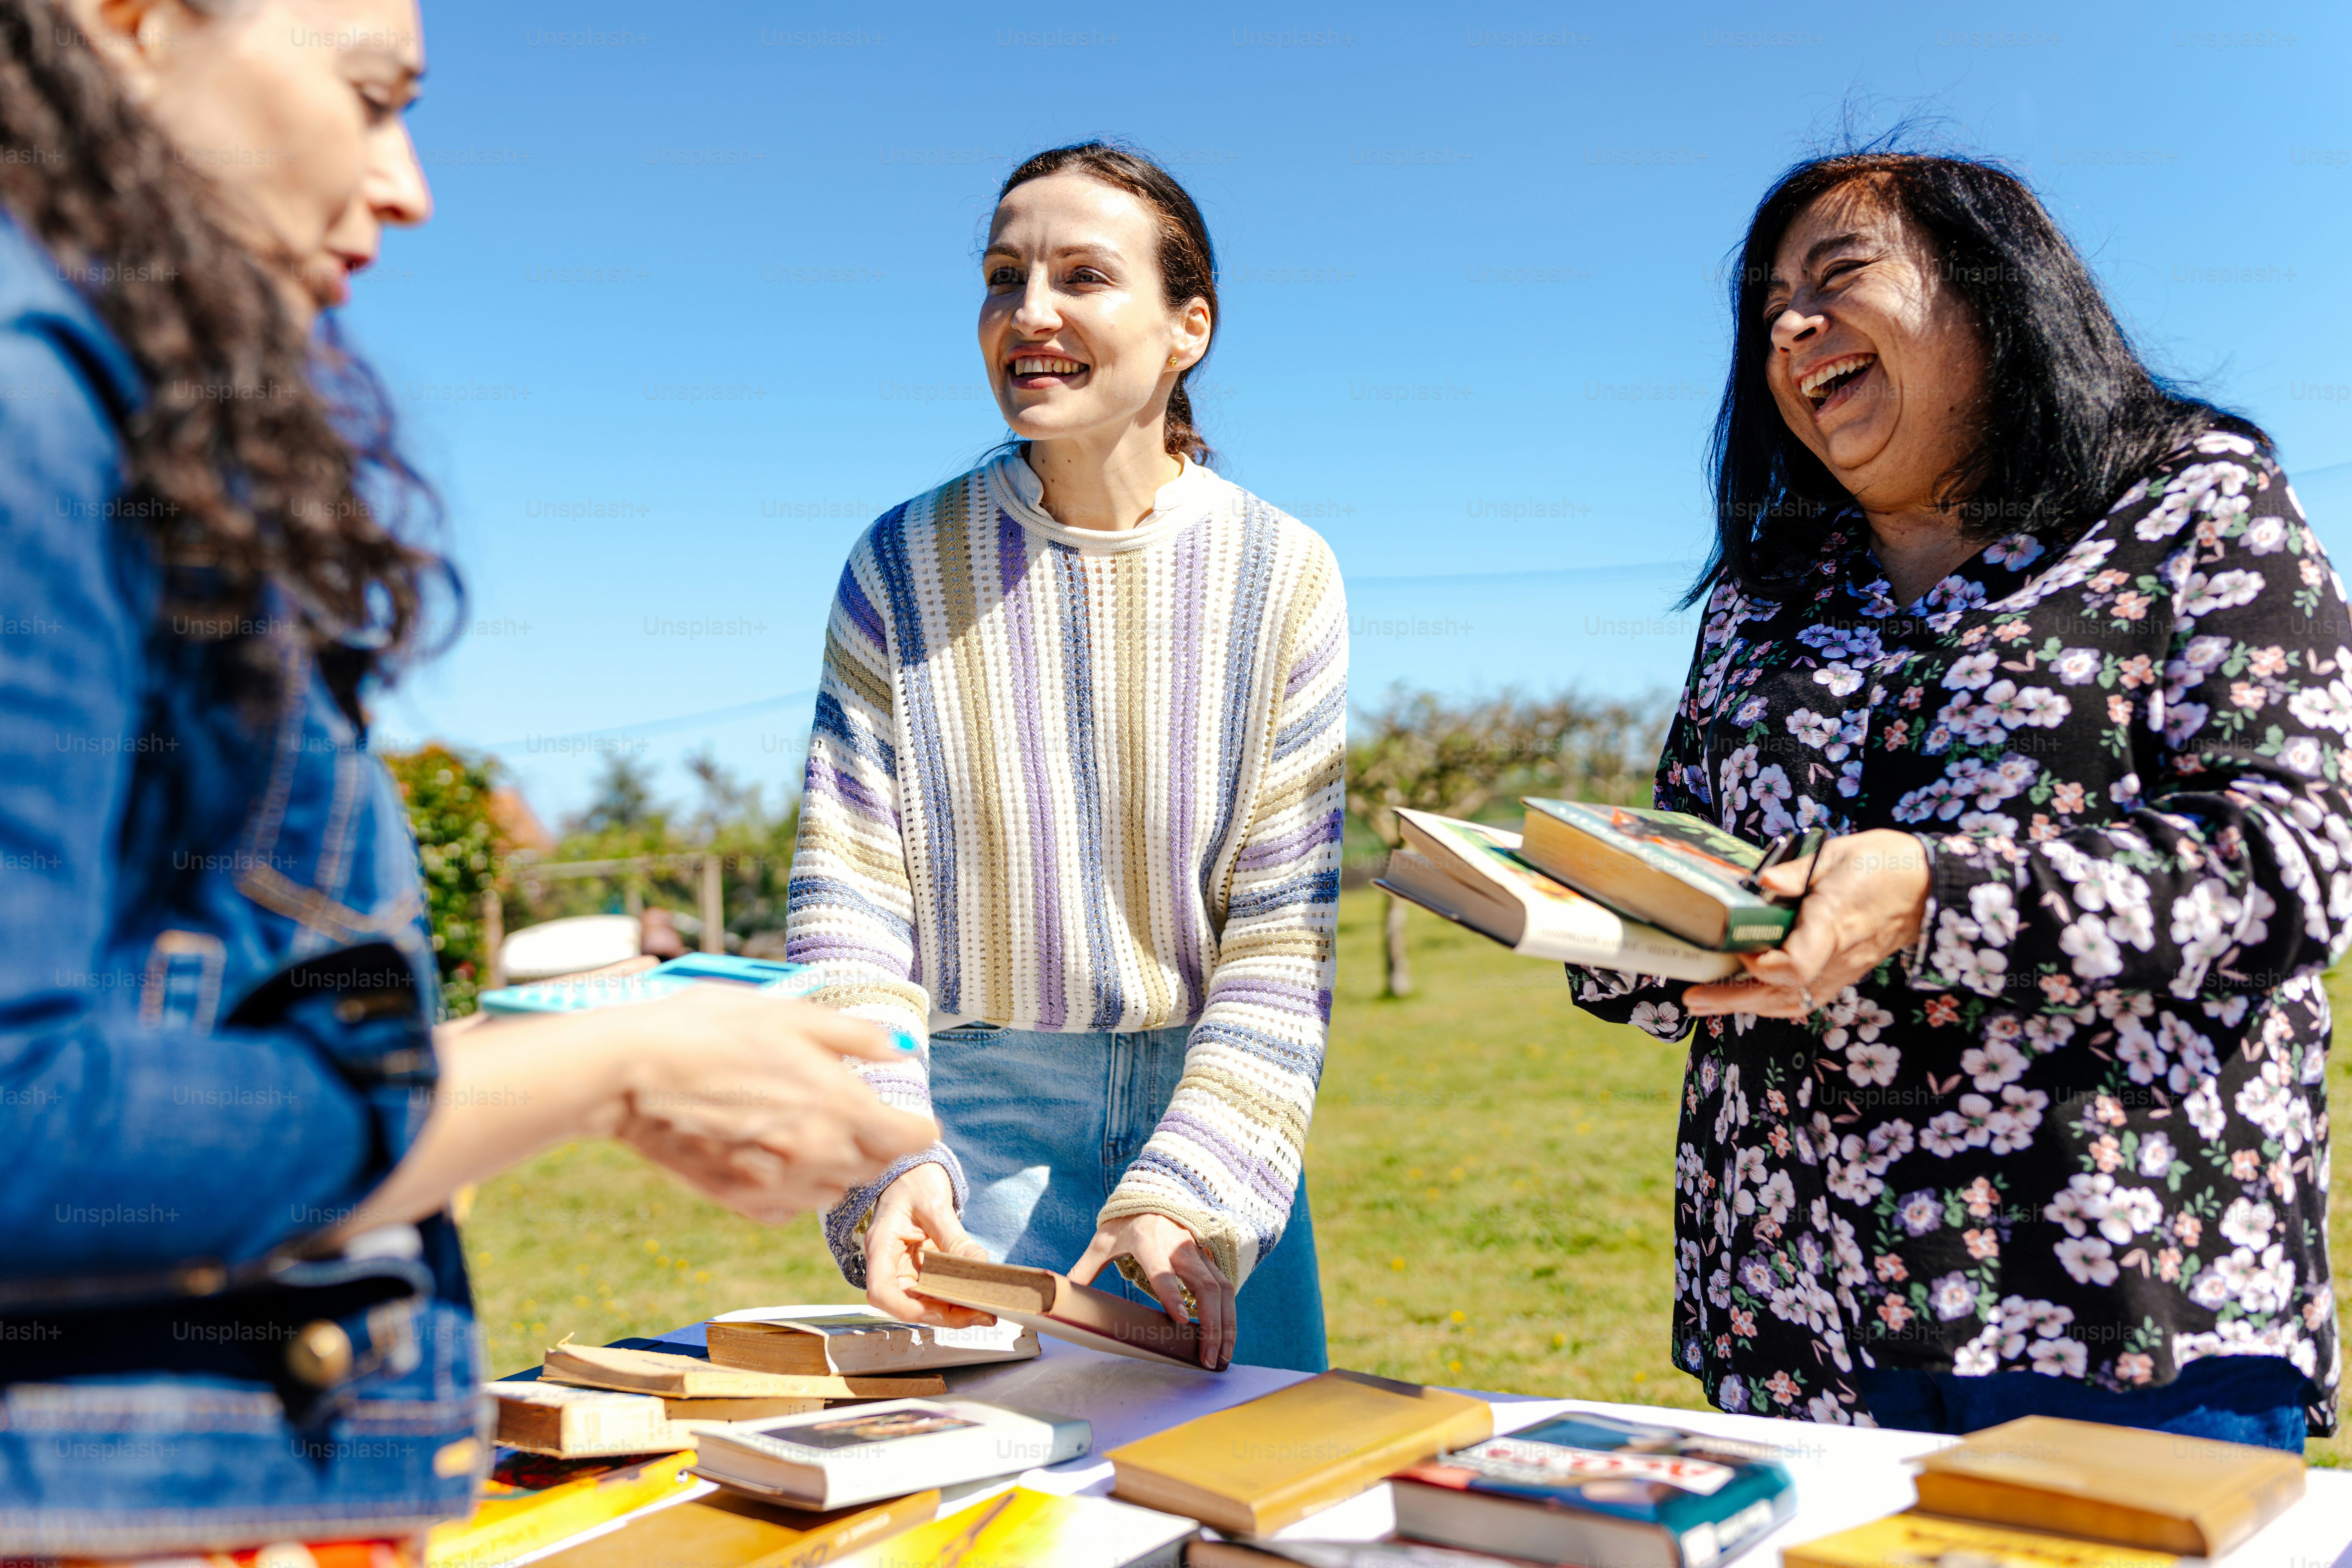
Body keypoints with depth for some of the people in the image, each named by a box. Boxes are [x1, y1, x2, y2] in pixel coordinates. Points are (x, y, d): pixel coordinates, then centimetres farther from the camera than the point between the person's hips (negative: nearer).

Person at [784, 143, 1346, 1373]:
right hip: (972, 1119, 0)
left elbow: (1285, 935, -8)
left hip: (1210, 1108, 1)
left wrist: (1192, 1194, -19)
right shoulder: (902, 567, -4)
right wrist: (887, 1162, -23)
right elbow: (847, 902, -8)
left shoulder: (1283, 577, -5)